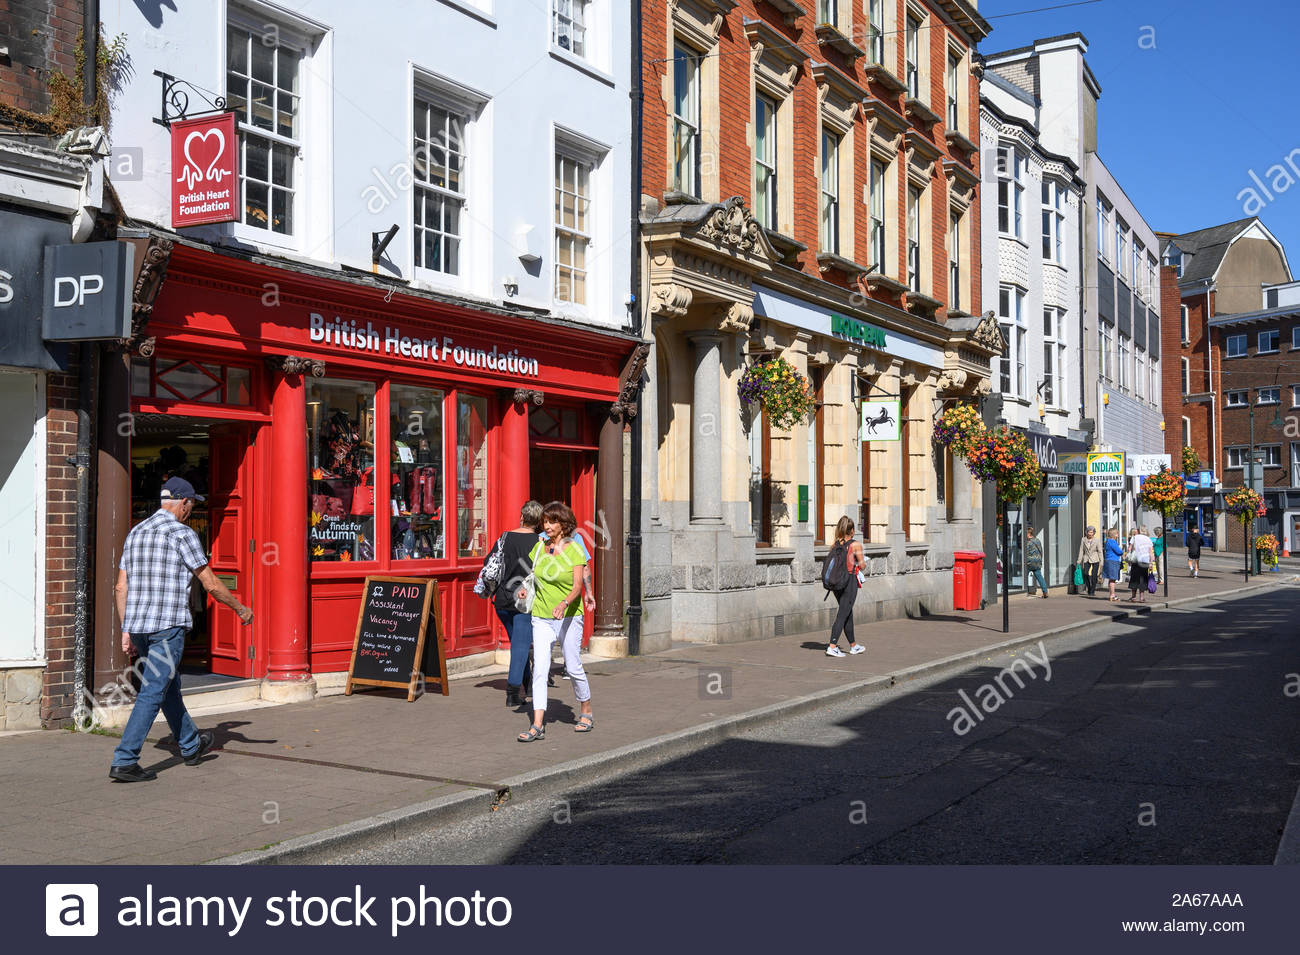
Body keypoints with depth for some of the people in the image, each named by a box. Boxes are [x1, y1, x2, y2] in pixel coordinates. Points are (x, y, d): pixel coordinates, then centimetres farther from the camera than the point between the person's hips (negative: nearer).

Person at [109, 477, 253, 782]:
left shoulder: (135, 533, 14)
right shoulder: (182, 533, -8)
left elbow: (121, 588, 13)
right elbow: (211, 585, -6)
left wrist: (126, 631, 17)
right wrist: (240, 609, 7)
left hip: (137, 625, 8)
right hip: (168, 625, -8)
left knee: (170, 685, 20)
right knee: (153, 692, -4)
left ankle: (191, 746, 34)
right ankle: (124, 762, -7)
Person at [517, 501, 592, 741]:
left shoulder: (575, 550, -8)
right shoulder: (539, 547, 6)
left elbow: (577, 585, -17)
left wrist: (565, 603, -35)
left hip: (569, 616, -3)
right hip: (541, 616, 4)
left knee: (573, 667, 6)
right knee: (539, 669, -7)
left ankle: (586, 713, 29)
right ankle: (538, 726, -9)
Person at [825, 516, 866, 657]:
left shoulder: (834, 545, 4)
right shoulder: (856, 545, -8)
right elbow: (862, 566, -4)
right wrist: (863, 562, 16)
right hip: (850, 582, -5)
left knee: (848, 613, 18)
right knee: (843, 614, -4)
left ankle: (853, 645, 28)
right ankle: (832, 646, -11)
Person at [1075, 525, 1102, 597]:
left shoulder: (1096, 541, -3)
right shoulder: (1083, 540, 3)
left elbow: (1100, 552, -1)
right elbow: (1081, 551, 5)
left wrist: (1101, 562, -5)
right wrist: (1079, 561, 2)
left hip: (1095, 560, -2)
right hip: (1086, 560, 2)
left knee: (1094, 576, -6)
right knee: (1086, 575, -10)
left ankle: (1092, 591, 7)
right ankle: (1089, 589, 13)